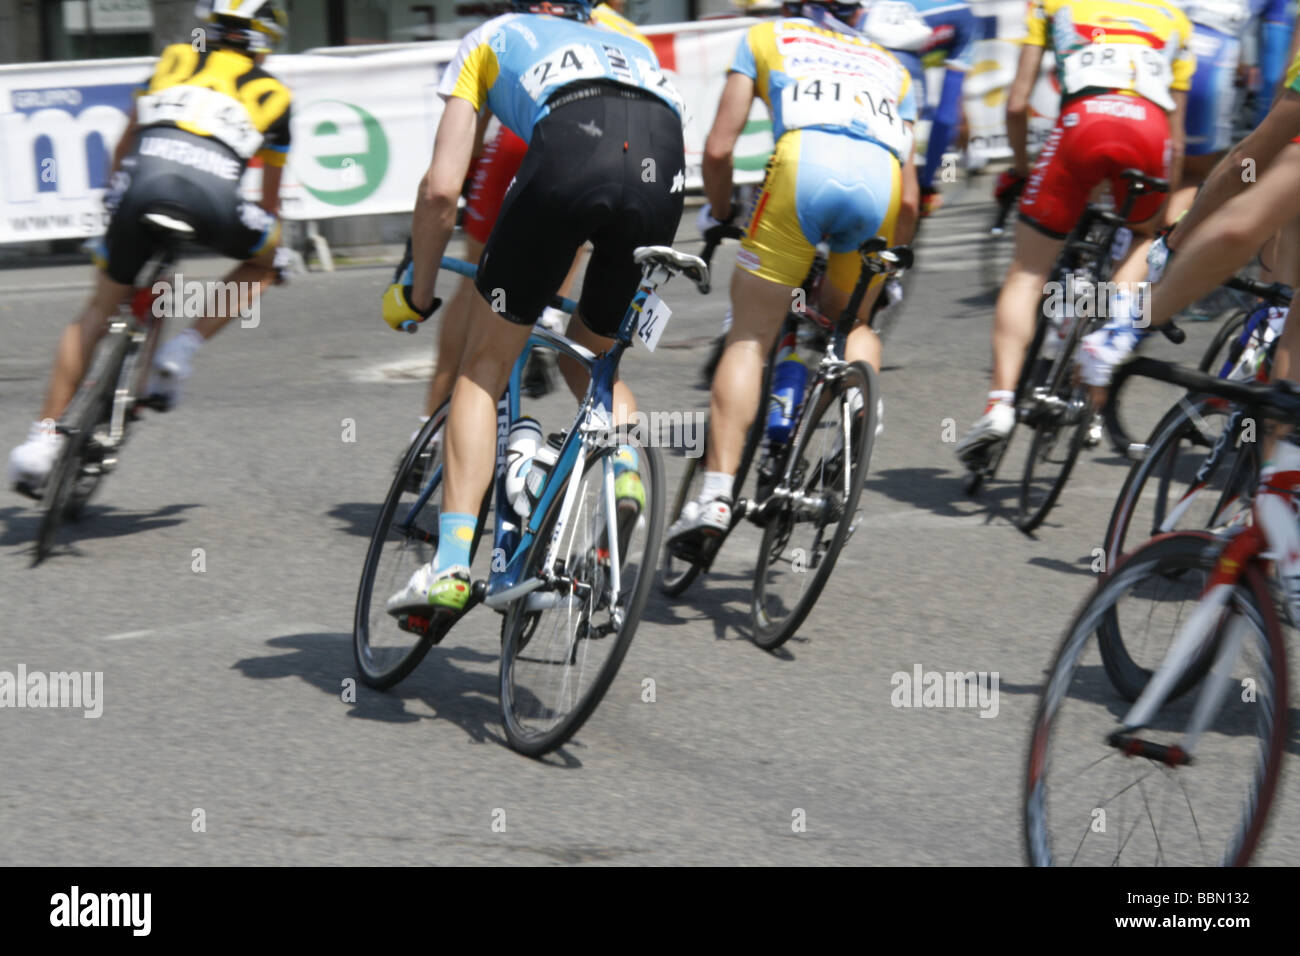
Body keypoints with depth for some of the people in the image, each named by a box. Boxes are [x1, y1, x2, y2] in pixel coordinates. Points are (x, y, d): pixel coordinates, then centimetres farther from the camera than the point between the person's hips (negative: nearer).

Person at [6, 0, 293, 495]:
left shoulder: (175, 60, 31)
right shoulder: (272, 94, 28)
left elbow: (125, 143, 39)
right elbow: (270, 195, 37)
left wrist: (112, 196, 55)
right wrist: (275, 245, 54)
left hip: (144, 181, 2)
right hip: (213, 195, -2)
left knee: (99, 309, 17)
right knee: (263, 261, 29)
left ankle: (44, 435, 10)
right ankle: (184, 348, 10)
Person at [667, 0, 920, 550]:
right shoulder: (889, 65, 37)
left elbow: (719, 148, 21)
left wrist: (719, 216, 39)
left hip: (804, 162, -2)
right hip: (881, 179, 3)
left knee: (750, 336, 6)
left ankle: (715, 493, -6)